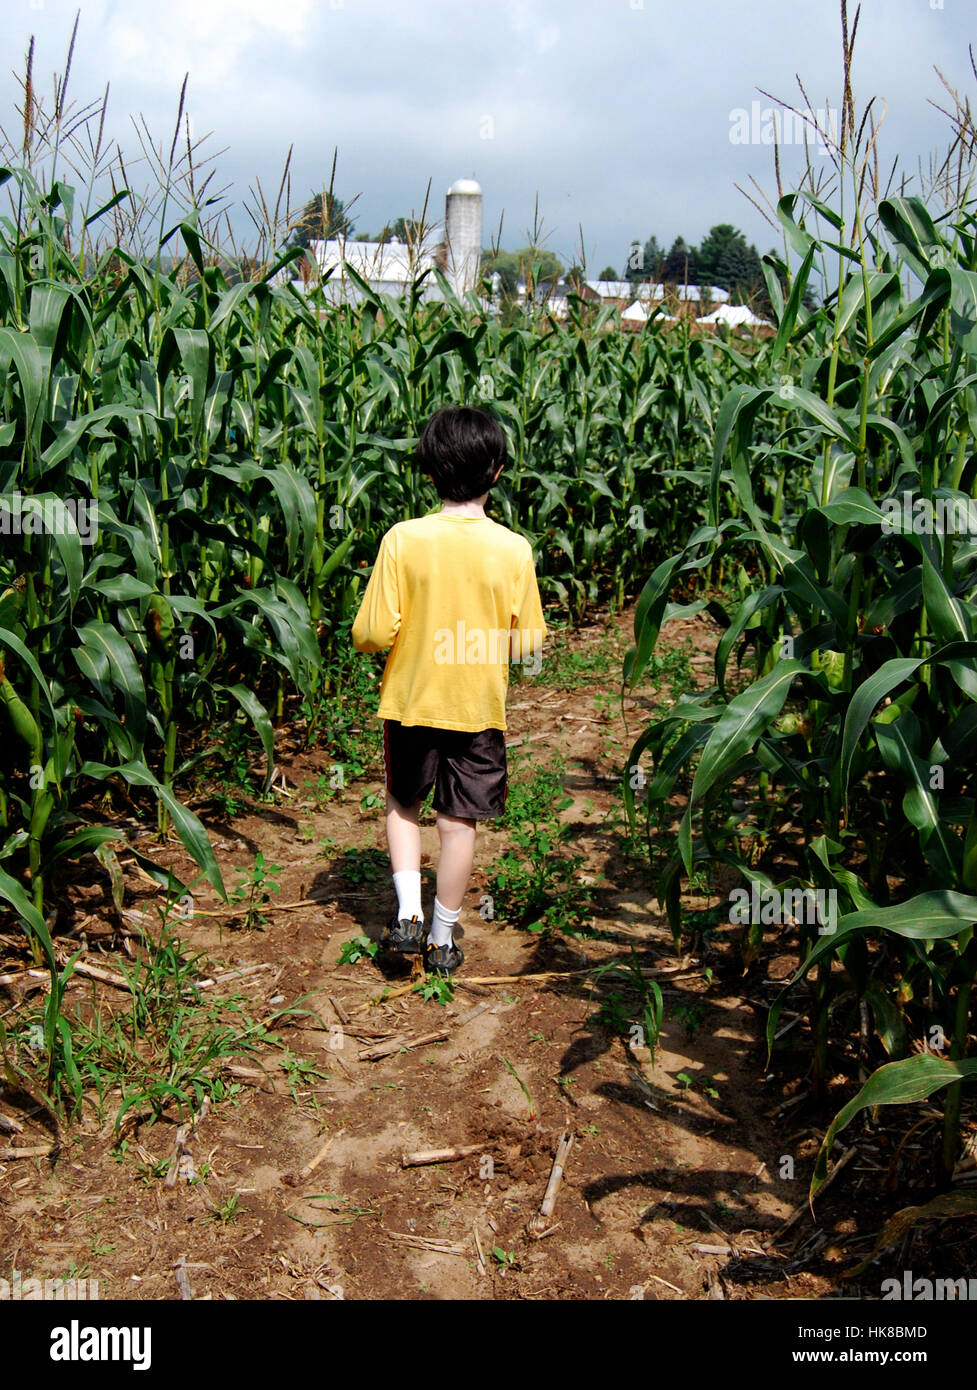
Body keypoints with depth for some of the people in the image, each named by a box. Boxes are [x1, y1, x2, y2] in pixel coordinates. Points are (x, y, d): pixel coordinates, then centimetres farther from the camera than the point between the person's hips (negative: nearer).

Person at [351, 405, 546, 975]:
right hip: (478, 708, 0)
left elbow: (372, 635, -13)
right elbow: (529, 646, -5)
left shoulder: (403, 539, -14)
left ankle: (408, 913, 11)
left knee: (404, 805, 22)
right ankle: (442, 939, 22)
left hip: (411, 700, 0)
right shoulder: (514, 549, -11)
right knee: (460, 824, 12)